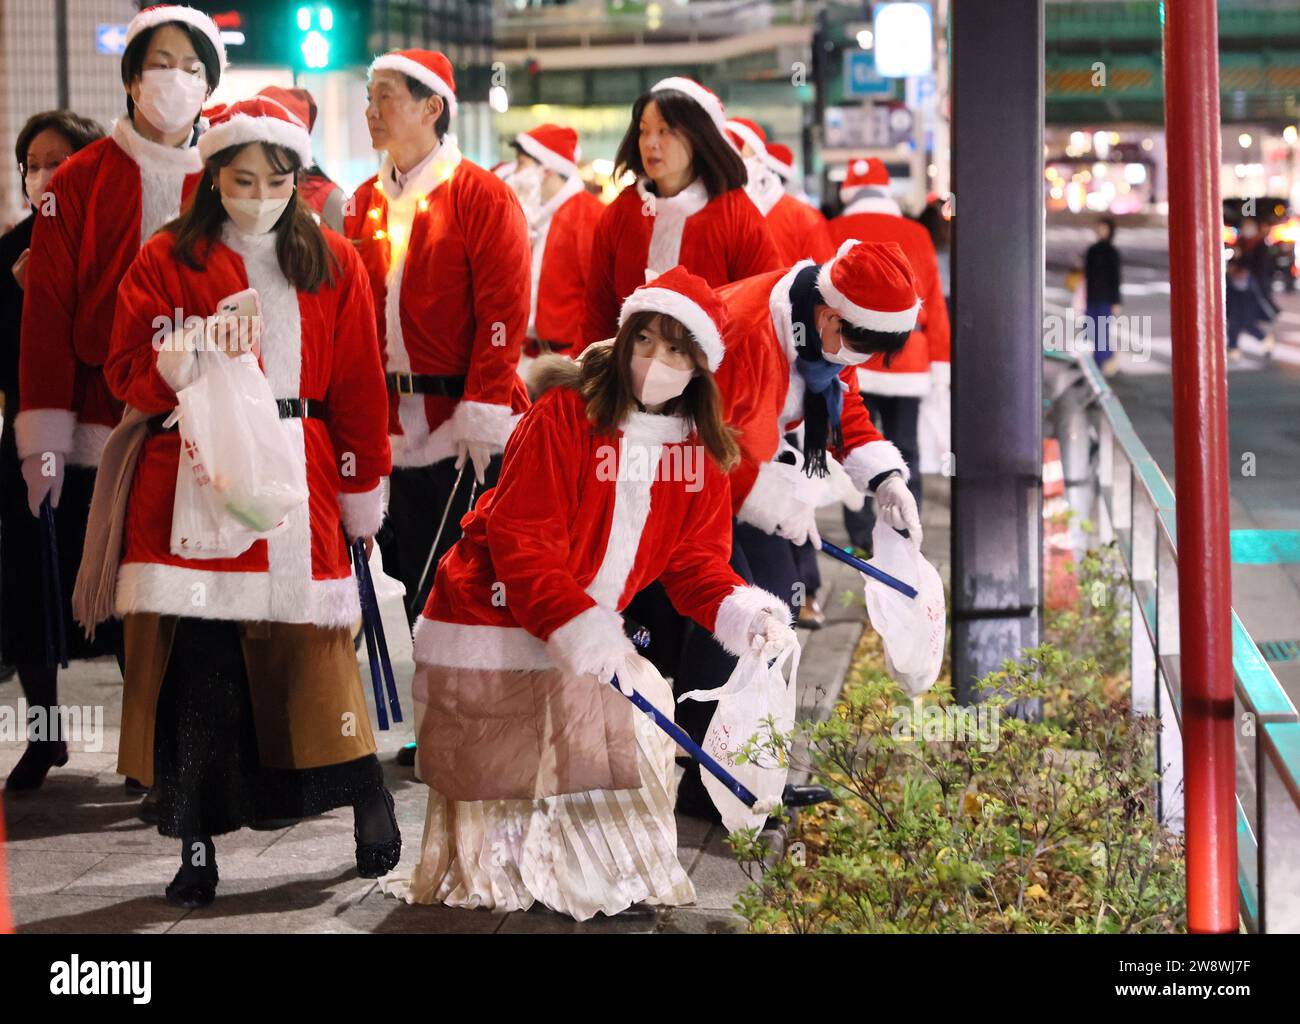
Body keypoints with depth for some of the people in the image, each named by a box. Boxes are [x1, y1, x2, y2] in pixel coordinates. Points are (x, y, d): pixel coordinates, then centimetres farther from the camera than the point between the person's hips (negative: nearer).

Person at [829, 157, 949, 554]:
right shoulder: (917, 235, 5)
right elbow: (935, 304, 5)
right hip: (908, 362, 2)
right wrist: (940, 364, 9)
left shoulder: (834, 233, 0)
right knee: (905, 451, 7)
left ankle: (861, 536, 0)